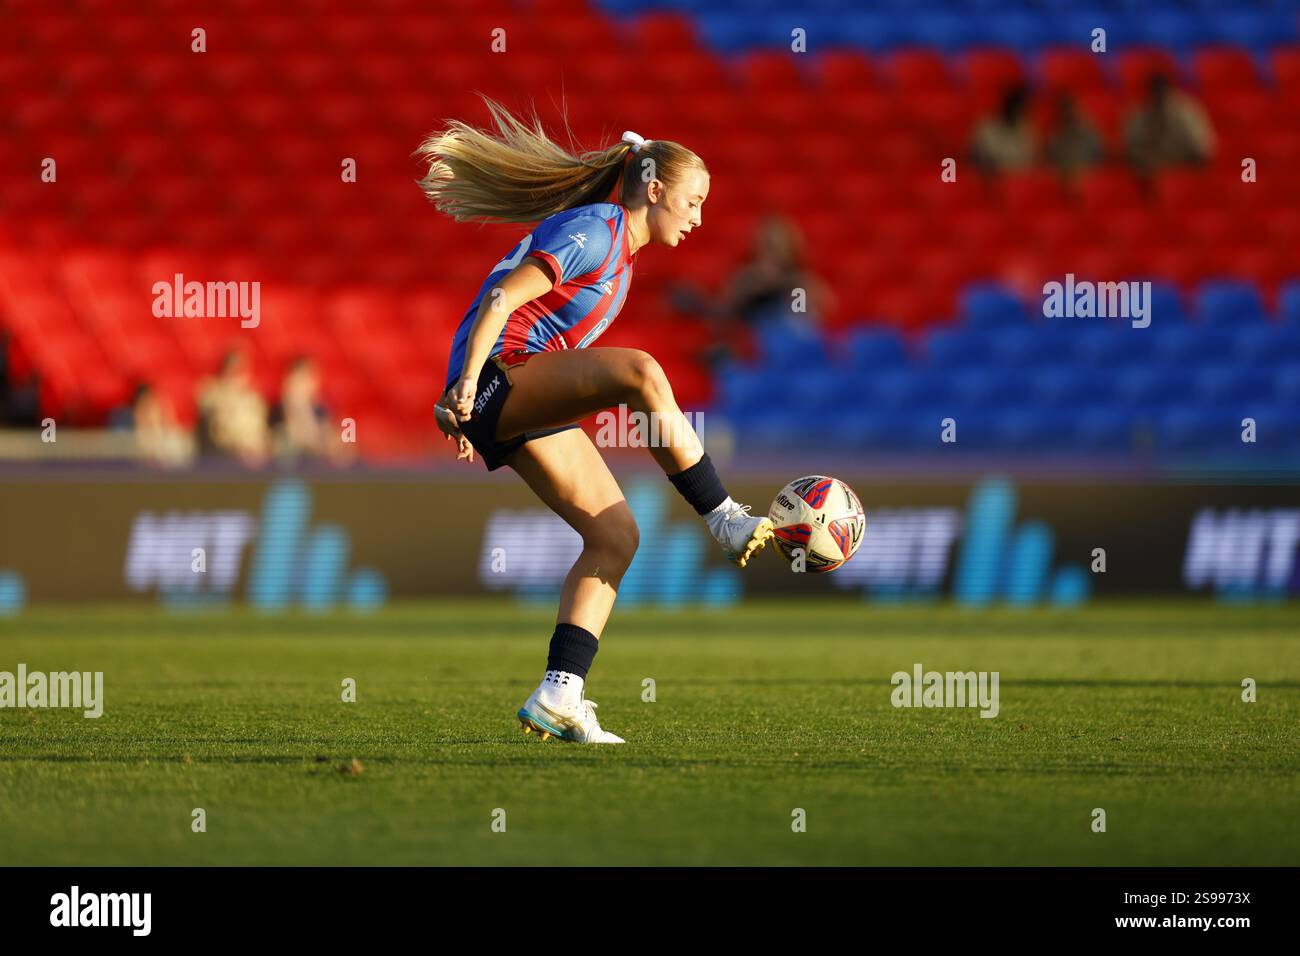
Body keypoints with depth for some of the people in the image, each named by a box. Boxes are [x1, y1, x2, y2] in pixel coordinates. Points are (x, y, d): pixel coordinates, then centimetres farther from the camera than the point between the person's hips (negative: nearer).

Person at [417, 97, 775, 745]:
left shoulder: (619, 250, 21)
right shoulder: (593, 231, -9)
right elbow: (502, 299, -17)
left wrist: (468, 411, 25)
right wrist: (465, 384, -24)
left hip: (528, 409, 10)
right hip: (497, 376, -10)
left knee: (615, 534, -2)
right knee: (639, 372, -33)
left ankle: (557, 697, -6)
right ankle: (725, 521, -27)